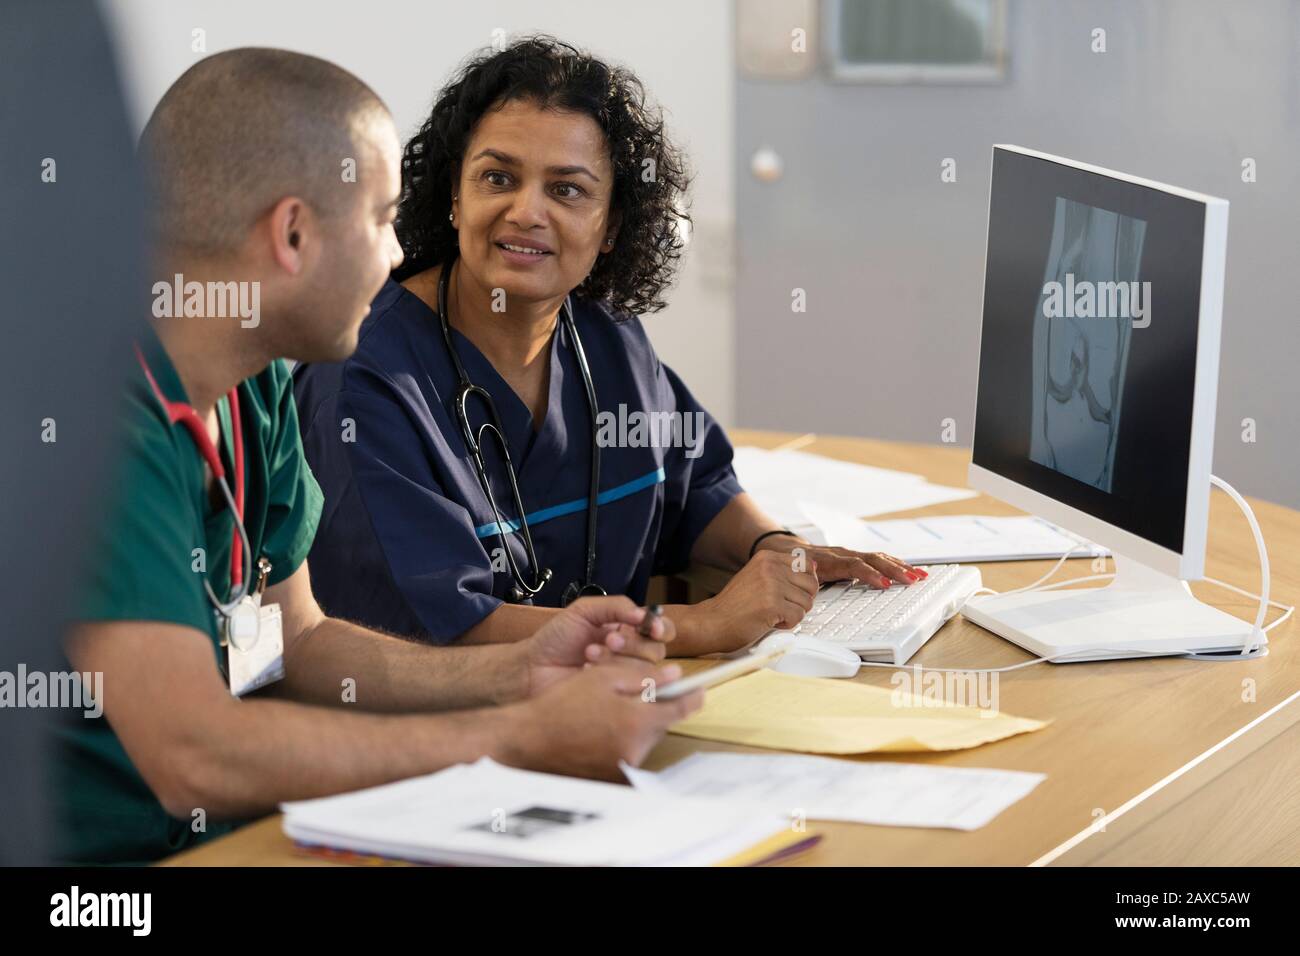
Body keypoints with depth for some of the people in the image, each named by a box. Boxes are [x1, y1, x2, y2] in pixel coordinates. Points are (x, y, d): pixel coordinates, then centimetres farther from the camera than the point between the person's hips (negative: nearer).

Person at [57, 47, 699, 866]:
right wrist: (524, 738, -20)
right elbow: (193, 758, -26)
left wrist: (516, 674, -1)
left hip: (216, 836, 8)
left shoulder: (257, 386, 5)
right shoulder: (98, 406, -22)